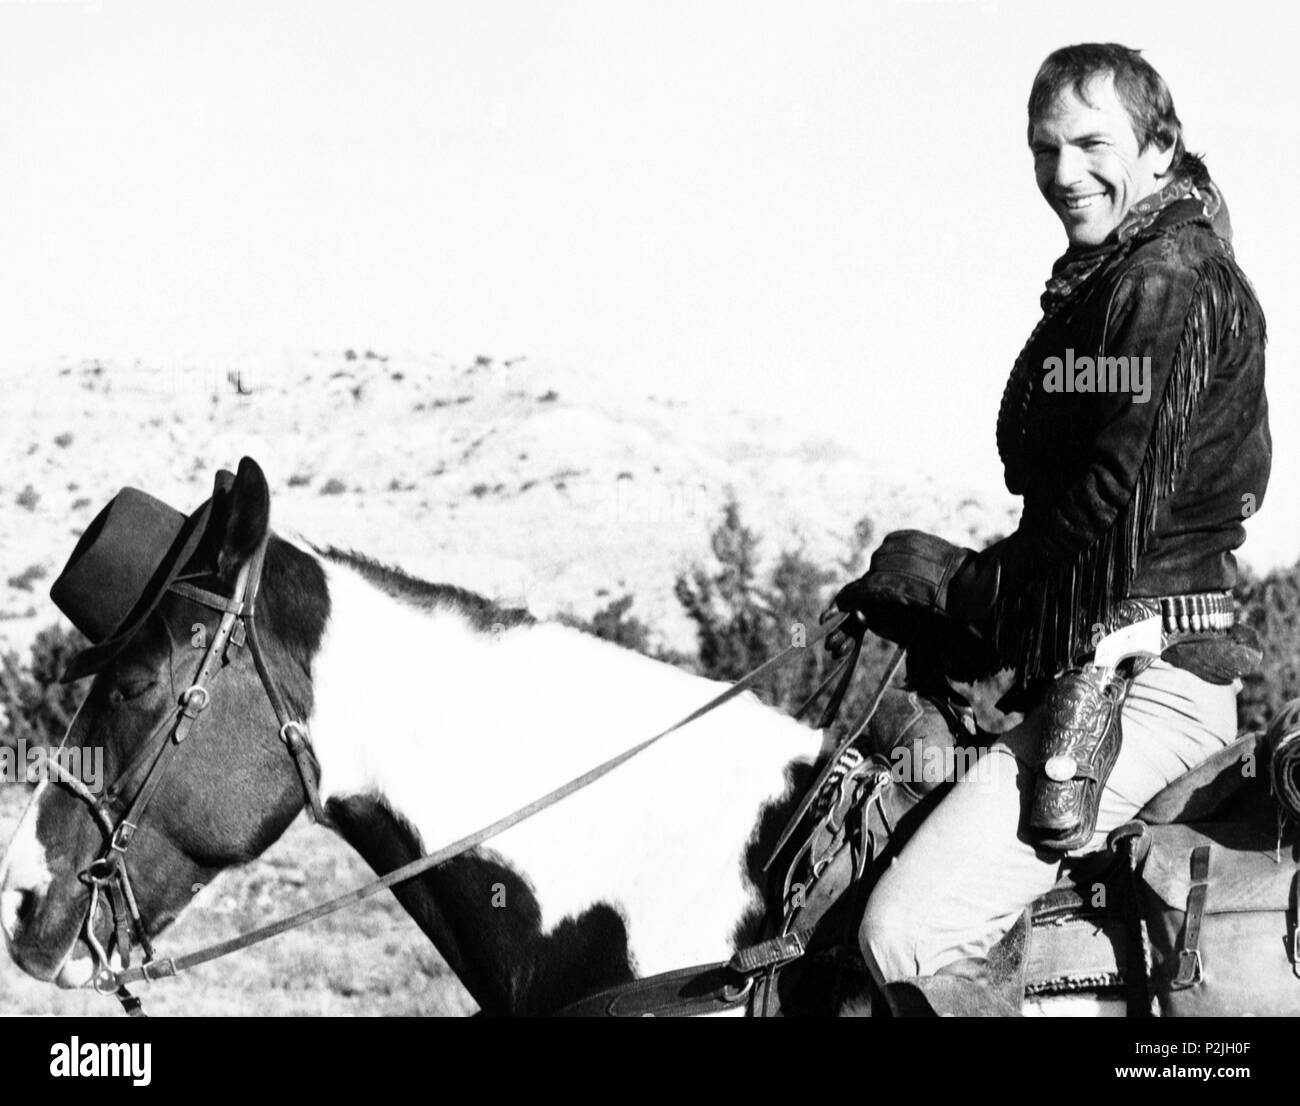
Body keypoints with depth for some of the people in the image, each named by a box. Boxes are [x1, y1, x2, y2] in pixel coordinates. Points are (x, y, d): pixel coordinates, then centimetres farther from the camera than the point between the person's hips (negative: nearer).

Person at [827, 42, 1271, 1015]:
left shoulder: (1165, 286, -15)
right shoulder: (1110, 281, 19)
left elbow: (1114, 519, -21)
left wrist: (958, 580, -9)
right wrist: (938, 590, 11)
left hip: (1142, 684, -11)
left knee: (908, 935, -22)